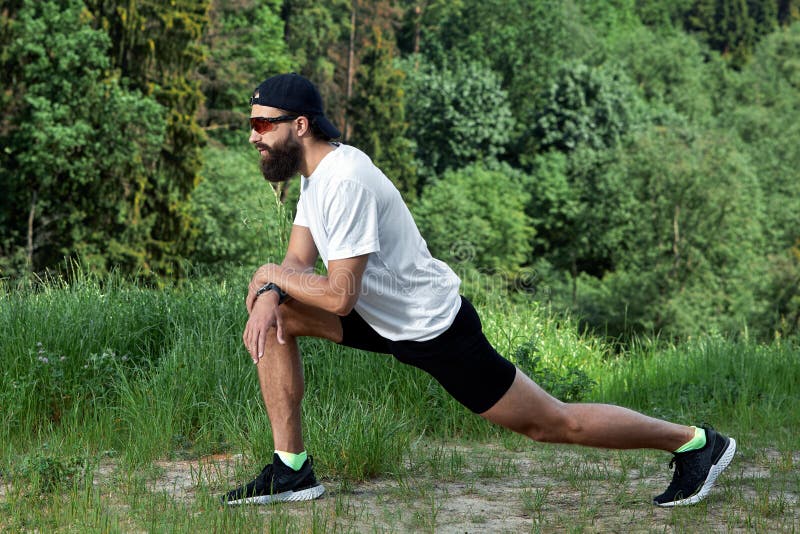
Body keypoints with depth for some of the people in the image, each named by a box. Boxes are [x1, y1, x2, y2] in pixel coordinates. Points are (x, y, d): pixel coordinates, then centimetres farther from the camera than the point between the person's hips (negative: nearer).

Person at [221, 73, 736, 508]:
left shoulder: (344, 182, -27)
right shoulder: (316, 172, 5)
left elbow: (340, 295, -30)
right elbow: (299, 260, 9)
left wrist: (273, 274, -13)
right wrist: (268, 294, -13)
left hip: (435, 329, -9)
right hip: (387, 320, 9)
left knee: (552, 423, 0)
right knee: (273, 321, 0)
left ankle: (694, 442, 14)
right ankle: (291, 470, 4)